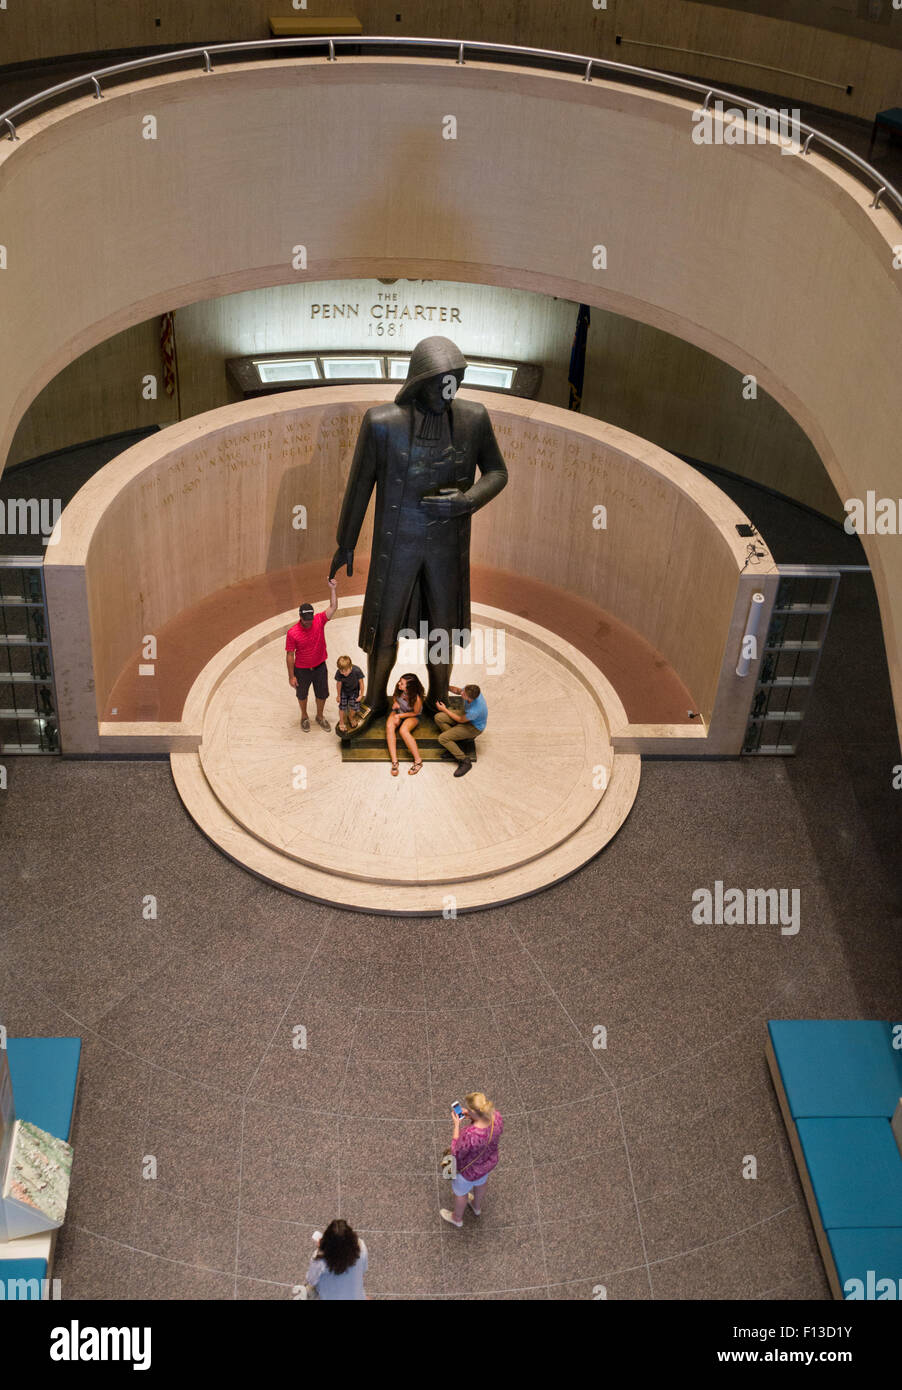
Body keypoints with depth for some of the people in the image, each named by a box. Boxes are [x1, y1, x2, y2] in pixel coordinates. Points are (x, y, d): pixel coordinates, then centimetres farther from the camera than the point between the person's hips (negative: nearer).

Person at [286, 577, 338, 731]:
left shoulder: (319, 621, -16)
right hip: (302, 670, -2)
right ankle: (304, 716, 47)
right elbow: (290, 655, -16)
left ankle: (320, 716, 44)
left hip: (320, 667, 3)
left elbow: (333, 608, -24)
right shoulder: (292, 633, -24)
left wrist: (334, 589, -38)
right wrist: (291, 676, -13)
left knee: (322, 694, 19)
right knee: (302, 695, 21)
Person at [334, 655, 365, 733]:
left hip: (354, 690, 0)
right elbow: (339, 684, -13)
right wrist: (338, 695, 1)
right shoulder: (339, 673, -31)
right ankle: (341, 722, 32)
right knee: (342, 706, 4)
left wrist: (361, 695, -9)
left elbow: (361, 682, -19)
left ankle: (351, 717, 36)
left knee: (355, 707, 1)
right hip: (344, 691, 0)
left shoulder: (357, 671, -35)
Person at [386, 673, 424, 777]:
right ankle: (394, 761, -30)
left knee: (403, 730, -37)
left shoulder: (416, 698, -31)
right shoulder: (399, 688, -17)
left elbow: (415, 713, -15)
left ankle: (418, 761, -23)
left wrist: (400, 716, -17)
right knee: (389, 726, -29)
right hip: (397, 712, 5)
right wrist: (395, 702, -15)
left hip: (412, 716, -5)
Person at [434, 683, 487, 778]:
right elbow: (458, 690, 4)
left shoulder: (475, 710, -41)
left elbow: (460, 720, -19)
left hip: (474, 727, -8)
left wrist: (444, 709, -9)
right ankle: (454, 747, 3)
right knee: (438, 717, -7)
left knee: (442, 738, -15)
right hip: (466, 715, 8)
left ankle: (464, 761, -2)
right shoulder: (471, 690, -23)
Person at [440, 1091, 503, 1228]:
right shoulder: (496, 1116, -30)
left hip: (470, 1169, -5)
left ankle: (457, 1218, 59)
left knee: (460, 1191, 30)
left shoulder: (470, 1136, -46)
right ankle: (477, 1206, 69)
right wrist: (472, 1117, -15)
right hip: (490, 1161, 5)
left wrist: (457, 1125, -25)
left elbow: (456, 1152, -26)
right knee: (480, 1182, 39)